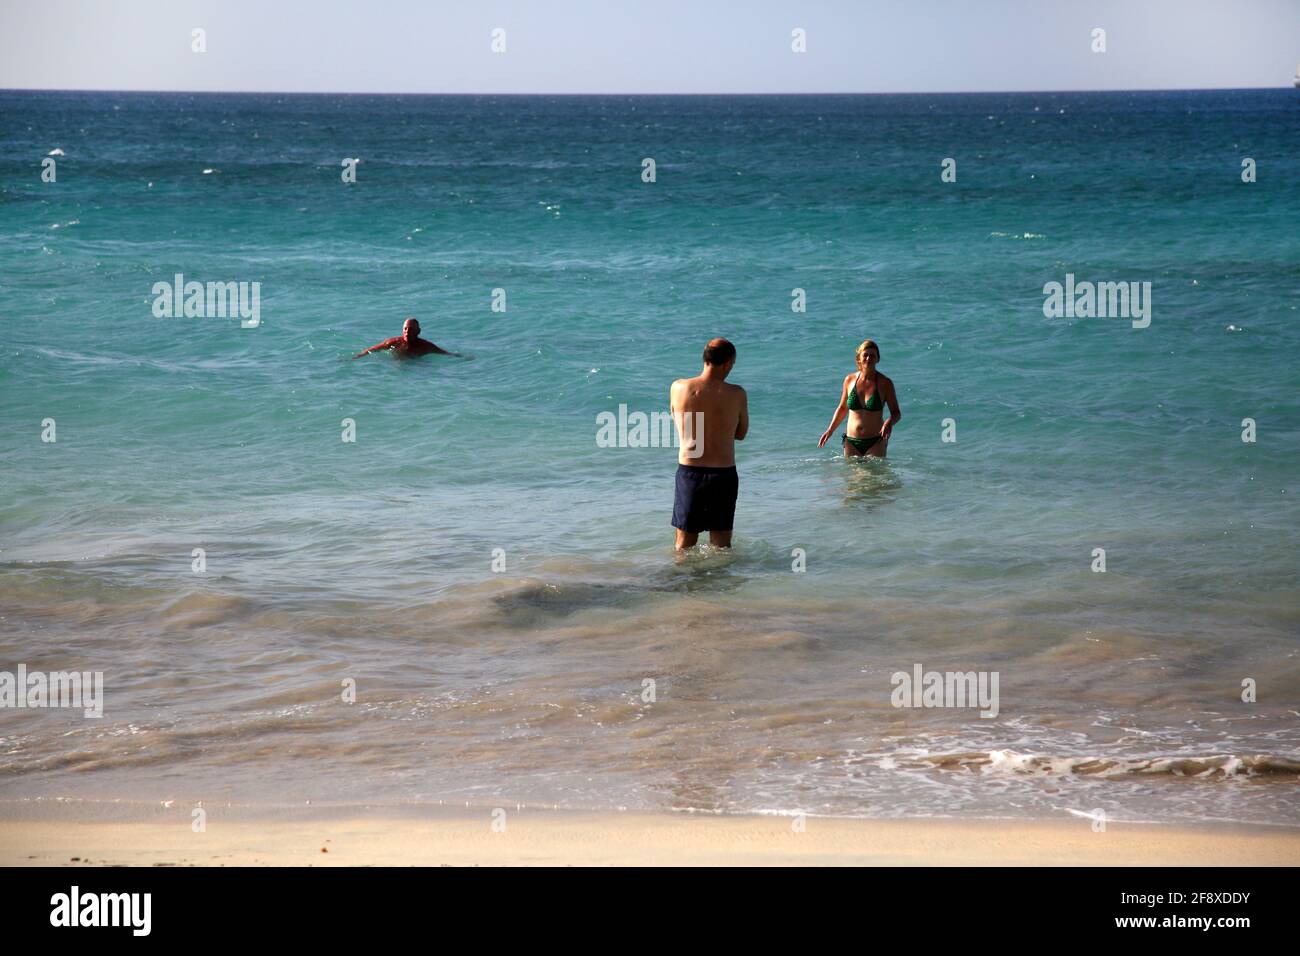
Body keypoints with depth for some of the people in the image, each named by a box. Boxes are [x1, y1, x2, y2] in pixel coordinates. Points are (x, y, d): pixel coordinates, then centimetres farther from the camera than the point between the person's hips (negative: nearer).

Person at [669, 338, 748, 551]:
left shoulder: (678, 388, -6)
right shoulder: (737, 394, -9)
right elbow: (741, 434, 5)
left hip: (689, 471, 1)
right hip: (724, 474, -1)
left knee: (685, 545, 13)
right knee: (721, 545, 11)